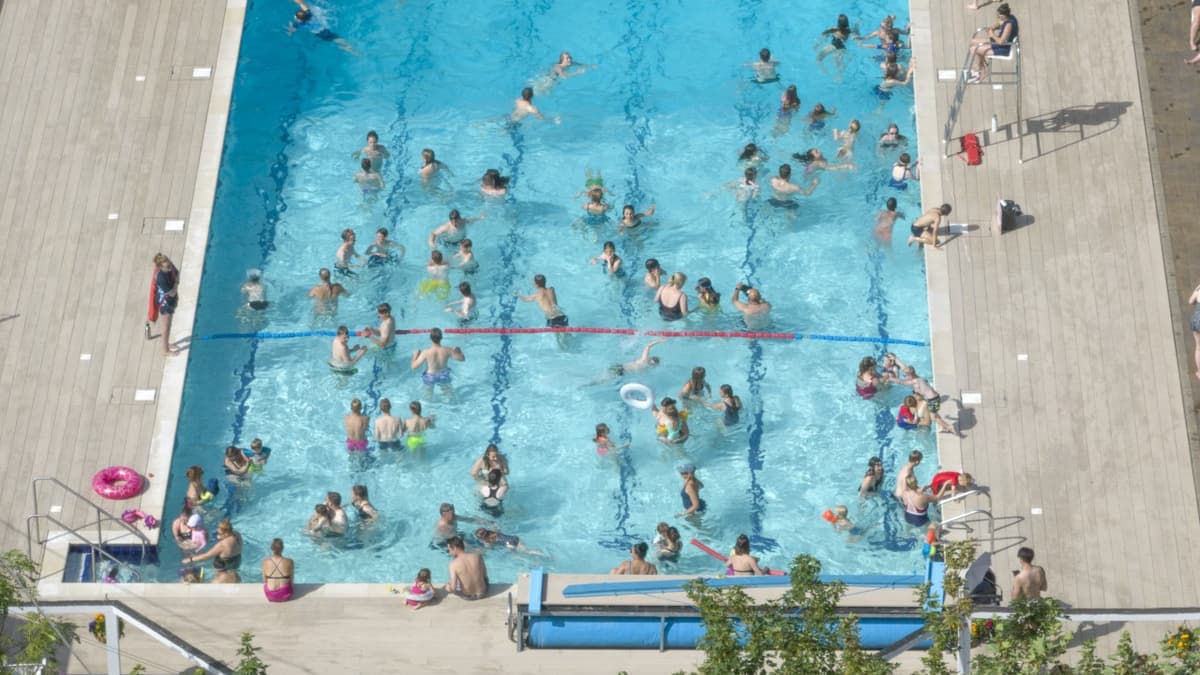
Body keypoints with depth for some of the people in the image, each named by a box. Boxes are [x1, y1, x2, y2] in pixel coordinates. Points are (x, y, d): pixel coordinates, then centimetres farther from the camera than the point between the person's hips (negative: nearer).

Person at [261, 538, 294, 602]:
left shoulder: (265, 562, -14)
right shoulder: (289, 562, -16)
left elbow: (264, 580, -2)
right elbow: (291, 580, -3)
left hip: (270, 597, 1)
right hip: (285, 596, -1)